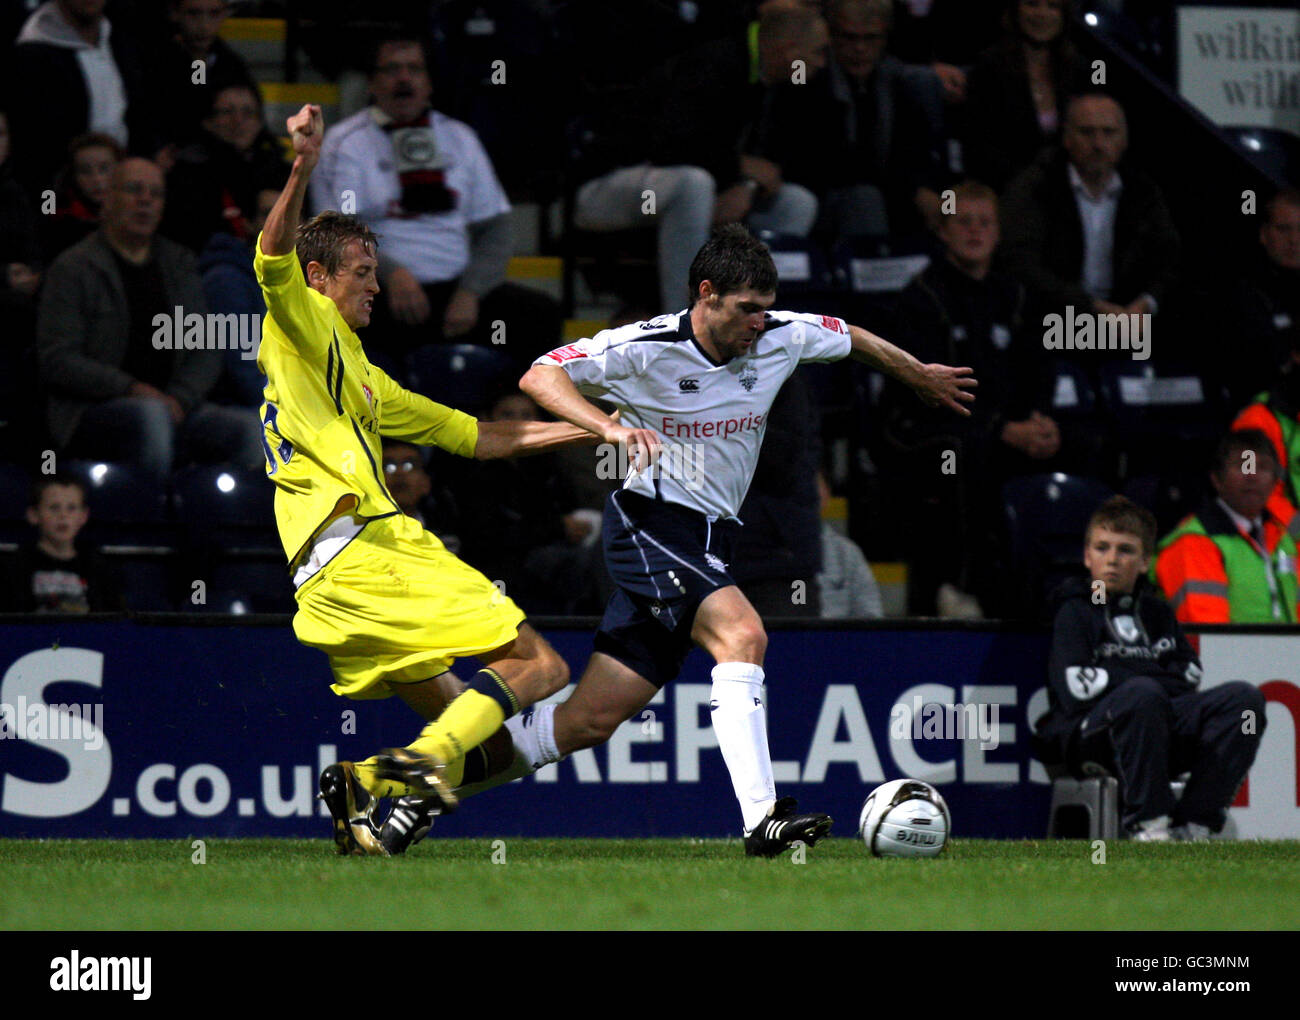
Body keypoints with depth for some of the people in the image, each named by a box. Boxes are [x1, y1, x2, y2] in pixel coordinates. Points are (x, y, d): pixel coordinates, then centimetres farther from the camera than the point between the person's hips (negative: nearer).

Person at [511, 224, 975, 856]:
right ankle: (761, 817, -34)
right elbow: (539, 377, -15)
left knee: (592, 720, 2)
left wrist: (923, 377, 37)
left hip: (709, 543, 7)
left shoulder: (781, 339, 2)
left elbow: (850, 338, 22)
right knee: (742, 633, -30)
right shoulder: (646, 349, -13)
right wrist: (611, 428, -31)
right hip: (650, 524, -7)